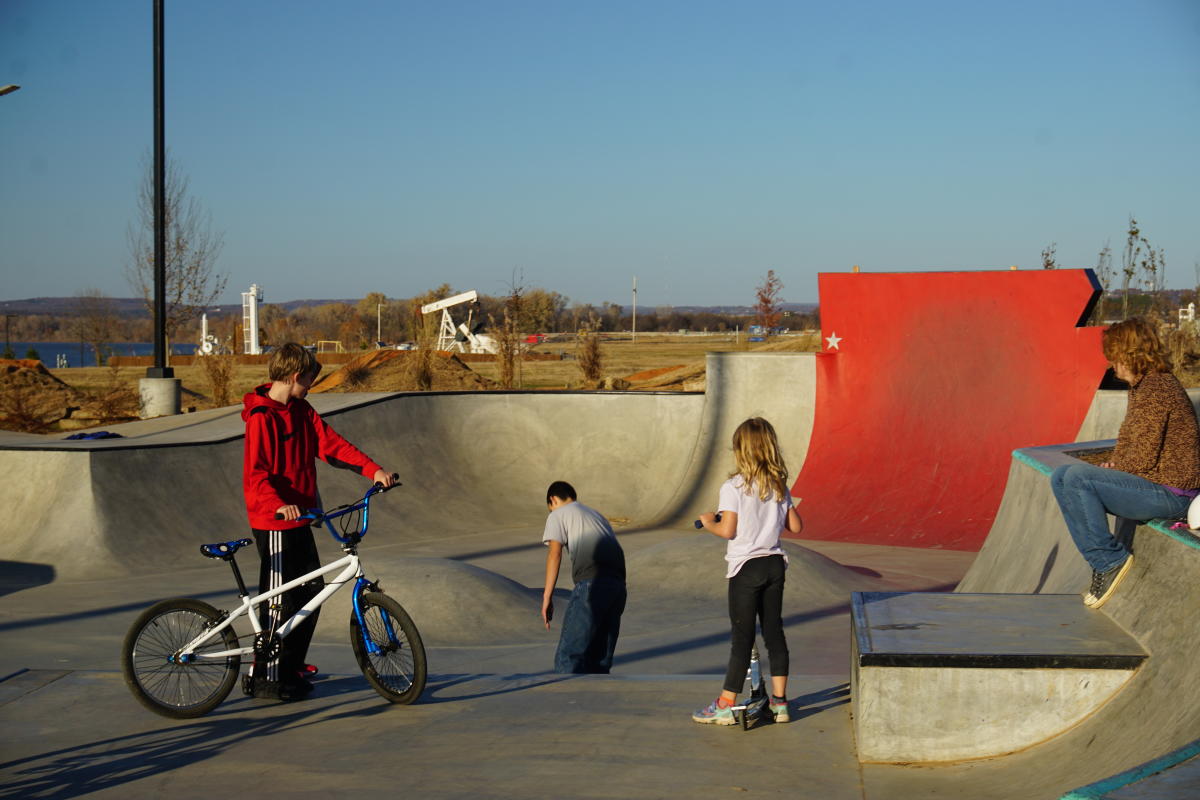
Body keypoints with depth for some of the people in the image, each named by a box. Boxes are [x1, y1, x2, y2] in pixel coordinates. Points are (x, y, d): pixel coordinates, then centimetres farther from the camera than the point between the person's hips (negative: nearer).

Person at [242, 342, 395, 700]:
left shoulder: (301, 411, 11)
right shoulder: (262, 418, -15)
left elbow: (331, 444, 6)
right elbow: (255, 473, -22)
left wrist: (373, 470, -6)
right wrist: (279, 505, -39)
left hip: (299, 517, 9)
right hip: (274, 523, -9)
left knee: (311, 591, 13)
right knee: (281, 601, -3)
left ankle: (290, 668, 26)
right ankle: (264, 678, 7)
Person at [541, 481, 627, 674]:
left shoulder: (558, 515, 14)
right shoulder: (596, 515, 34)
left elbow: (555, 554, -1)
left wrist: (547, 597, -5)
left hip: (592, 584, -7)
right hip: (618, 583, 7)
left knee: (567, 657, -5)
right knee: (599, 660, 13)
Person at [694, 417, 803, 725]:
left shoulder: (733, 487, -13)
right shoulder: (779, 486, 4)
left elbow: (728, 530, -17)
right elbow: (796, 526, 6)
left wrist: (708, 523, 3)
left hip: (746, 567, -5)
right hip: (774, 563, 5)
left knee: (742, 637, -2)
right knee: (774, 632, 11)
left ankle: (725, 706, 5)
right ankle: (779, 702, 14)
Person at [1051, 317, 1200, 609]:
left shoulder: (1155, 390, -20)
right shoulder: (1141, 386, 13)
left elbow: (1144, 458, -23)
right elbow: (1128, 439, 24)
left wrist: (1111, 468, -5)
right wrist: (1112, 465, 5)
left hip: (1169, 494, -11)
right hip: (1155, 484, 11)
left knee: (1077, 477, -23)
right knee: (1060, 477, 8)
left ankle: (1111, 560, -11)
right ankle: (1103, 562, 5)